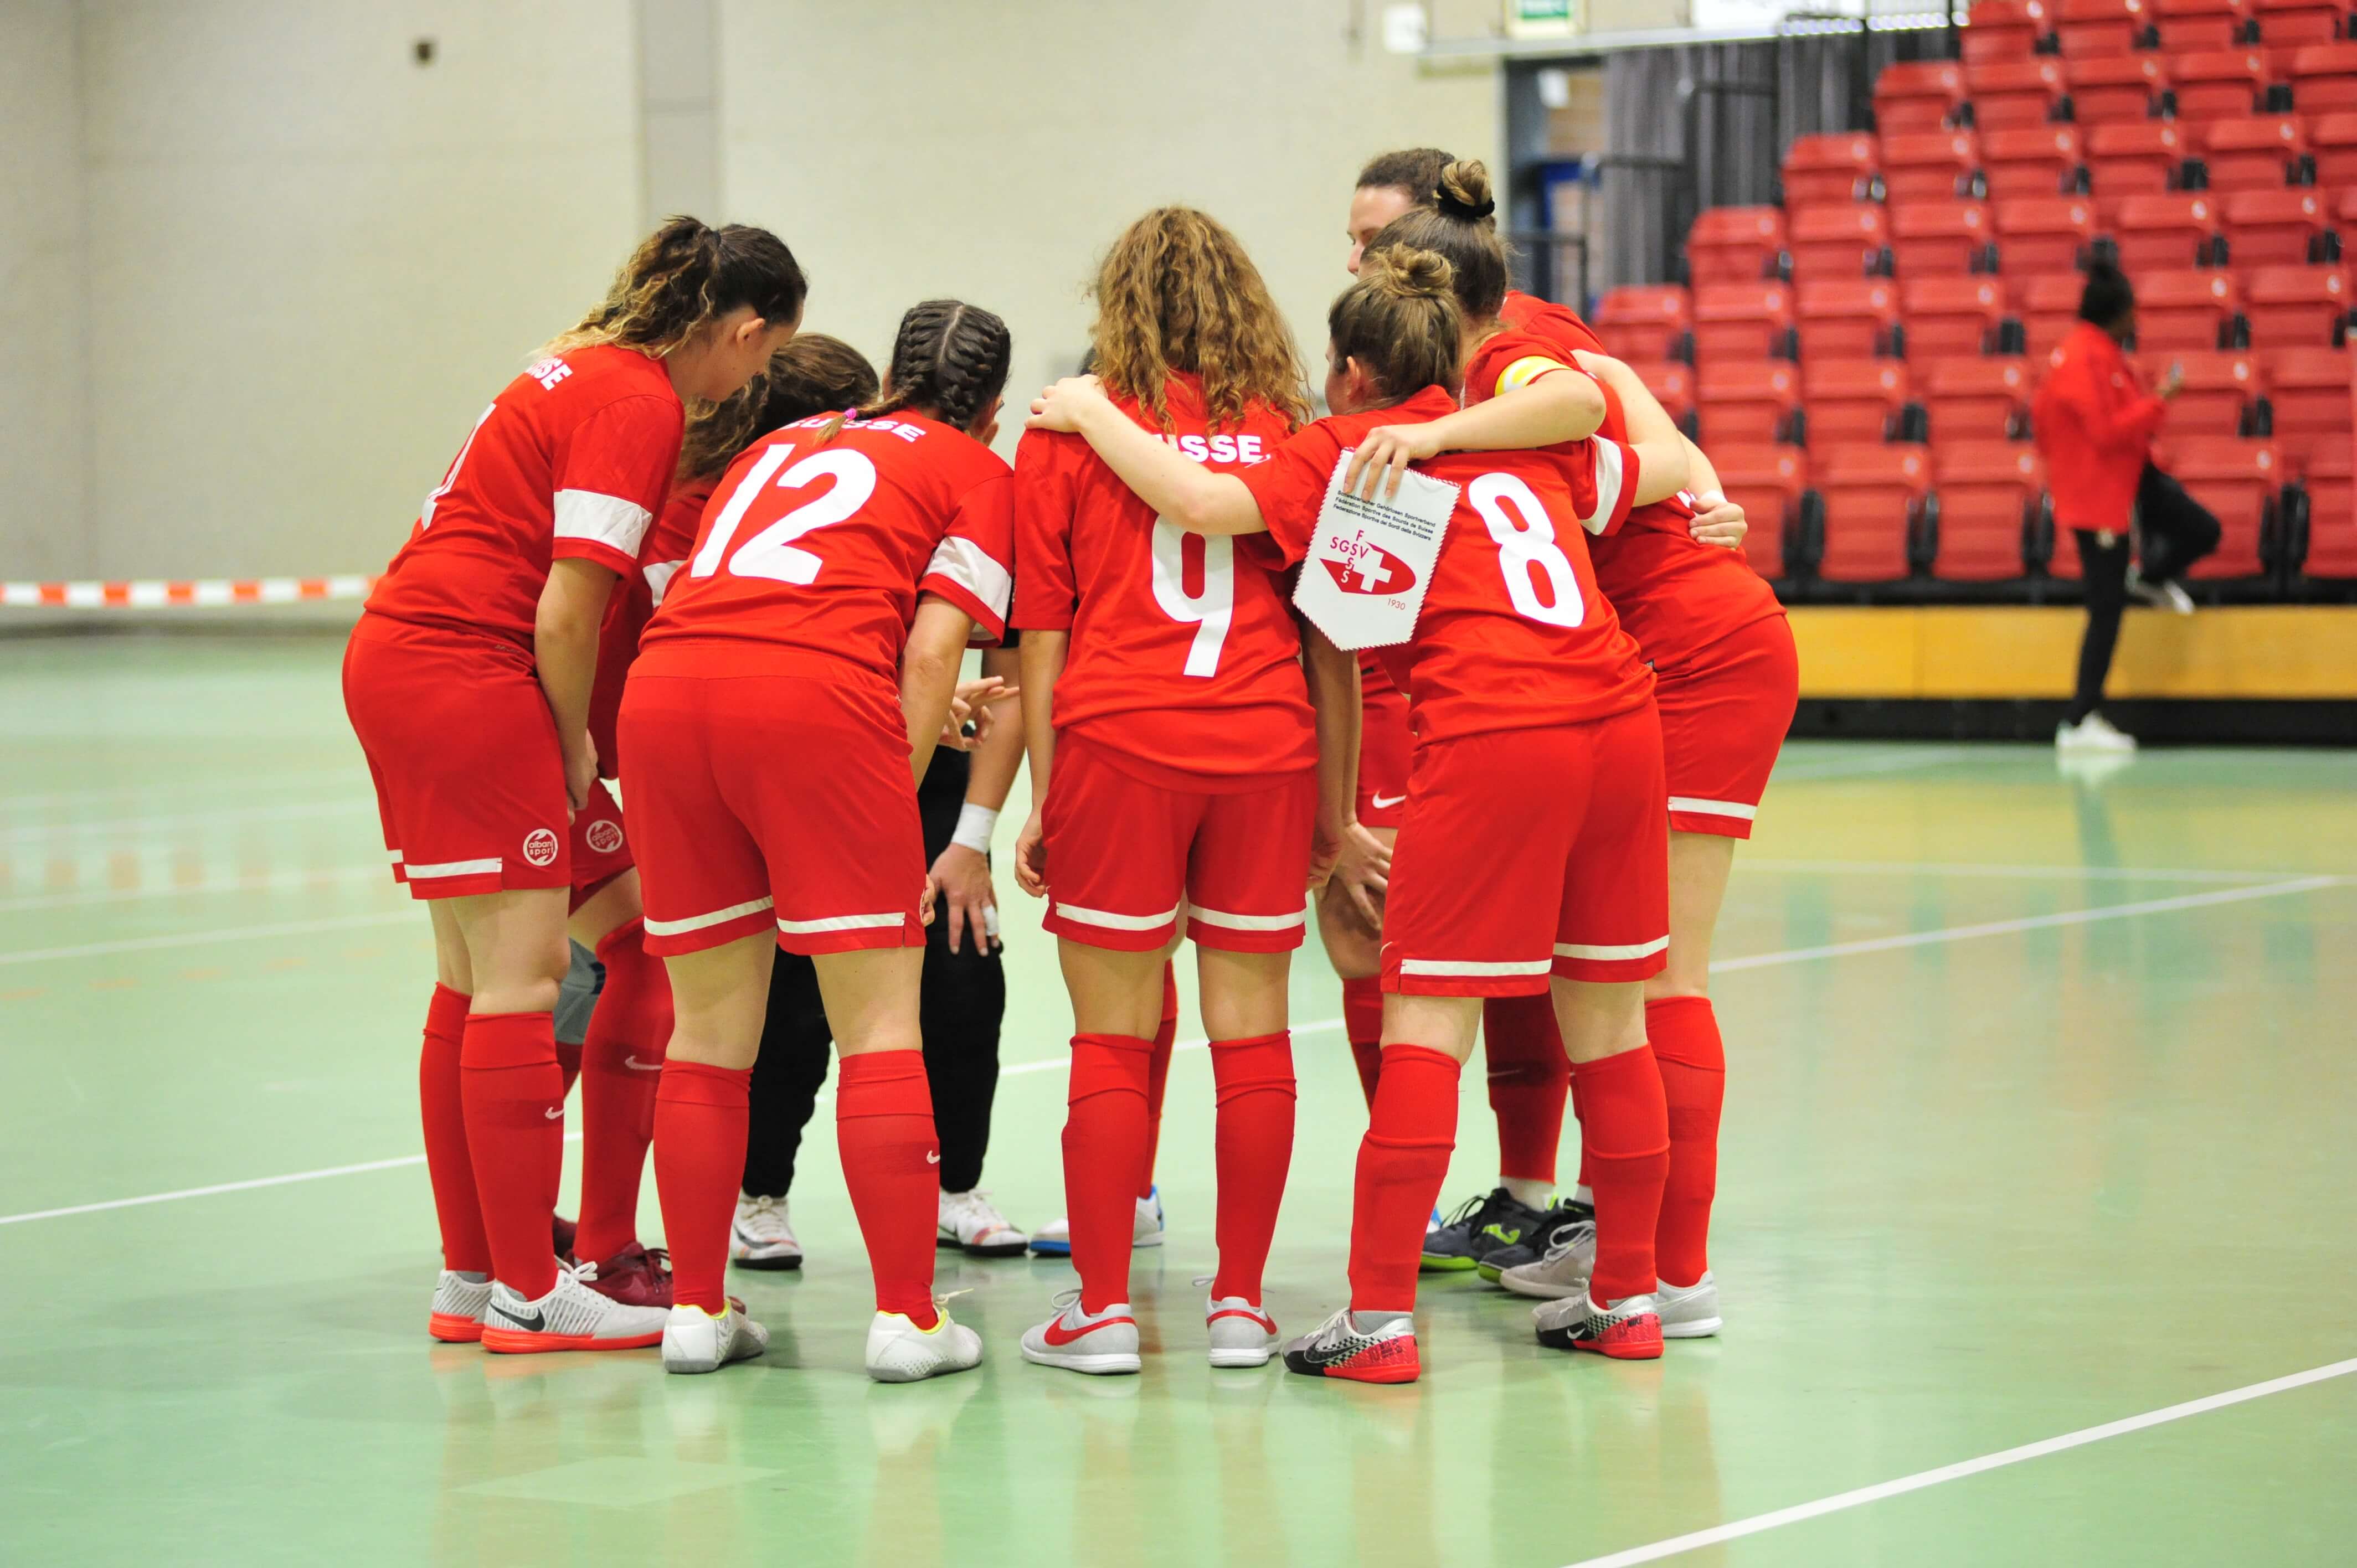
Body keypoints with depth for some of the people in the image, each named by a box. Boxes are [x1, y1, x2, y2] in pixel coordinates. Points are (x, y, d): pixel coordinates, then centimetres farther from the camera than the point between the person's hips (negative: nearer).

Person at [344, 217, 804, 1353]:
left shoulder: (592, 371, 16)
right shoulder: (637, 406, -13)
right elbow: (565, 616, -17)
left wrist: (566, 744, 12)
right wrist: (575, 749, -5)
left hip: (394, 659, 10)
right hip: (464, 673, -10)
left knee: (474, 981, 13)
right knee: (522, 975, -6)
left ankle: (472, 1276, 18)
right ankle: (525, 1293, -2)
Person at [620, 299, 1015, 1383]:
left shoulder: (785, 441, 32)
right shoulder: (980, 472, 16)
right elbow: (931, 651, 2)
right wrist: (899, 790, 4)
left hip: (663, 684, 5)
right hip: (814, 695, -5)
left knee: (709, 1027, 12)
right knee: (881, 1021, 1)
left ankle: (696, 1310, 14)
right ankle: (906, 1316, 0)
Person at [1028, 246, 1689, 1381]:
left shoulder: (1344, 451, 6)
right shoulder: (1530, 446, 21)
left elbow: (1203, 502, -8)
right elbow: (1670, 469, 34)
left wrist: (1090, 417, 5)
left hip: (1492, 737, -6)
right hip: (1618, 716, 6)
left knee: (1426, 1024, -2)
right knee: (1608, 1022, 13)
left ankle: (1380, 1317, -3)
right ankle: (1628, 1298, 20)